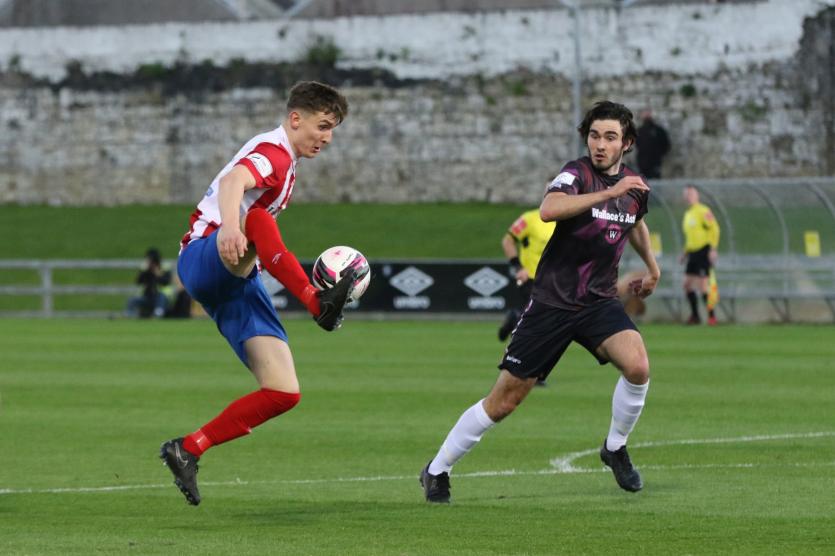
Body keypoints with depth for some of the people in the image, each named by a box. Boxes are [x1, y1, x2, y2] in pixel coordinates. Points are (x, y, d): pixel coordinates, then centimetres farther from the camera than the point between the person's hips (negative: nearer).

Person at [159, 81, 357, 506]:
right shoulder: (272, 151, -6)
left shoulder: (282, 164, 24)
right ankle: (319, 304, -58)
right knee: (258, 219, -43)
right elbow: (232, 181, -30)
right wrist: (230, 227, -50)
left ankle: (189, 449, 1)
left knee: (284, 393, -6)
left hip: (234, 284, 9)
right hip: (203, 259, -9)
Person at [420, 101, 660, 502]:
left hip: (600, 301, 4)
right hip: (553, 301, -4)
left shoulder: (635, 186, 5)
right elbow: (548, 210, -38)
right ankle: (437, 471, 17)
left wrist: (651, 265, 32)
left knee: (637, 367, -24)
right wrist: (609, 192, -39)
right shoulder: (576, 173, -14)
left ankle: (615, 448, 2)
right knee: (504, 401, -1)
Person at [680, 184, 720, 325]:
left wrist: (713, 249, -19)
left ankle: (711, 315, -3)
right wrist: (686, 251, 21)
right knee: (687, 284, 5)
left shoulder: (703, 211, -9)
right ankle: (695, 315, 12)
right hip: (693, 253, 9)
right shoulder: (687, 214, 18)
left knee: (702, 285, -11)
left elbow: (714, 229, -14)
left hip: (704, 252, -9)